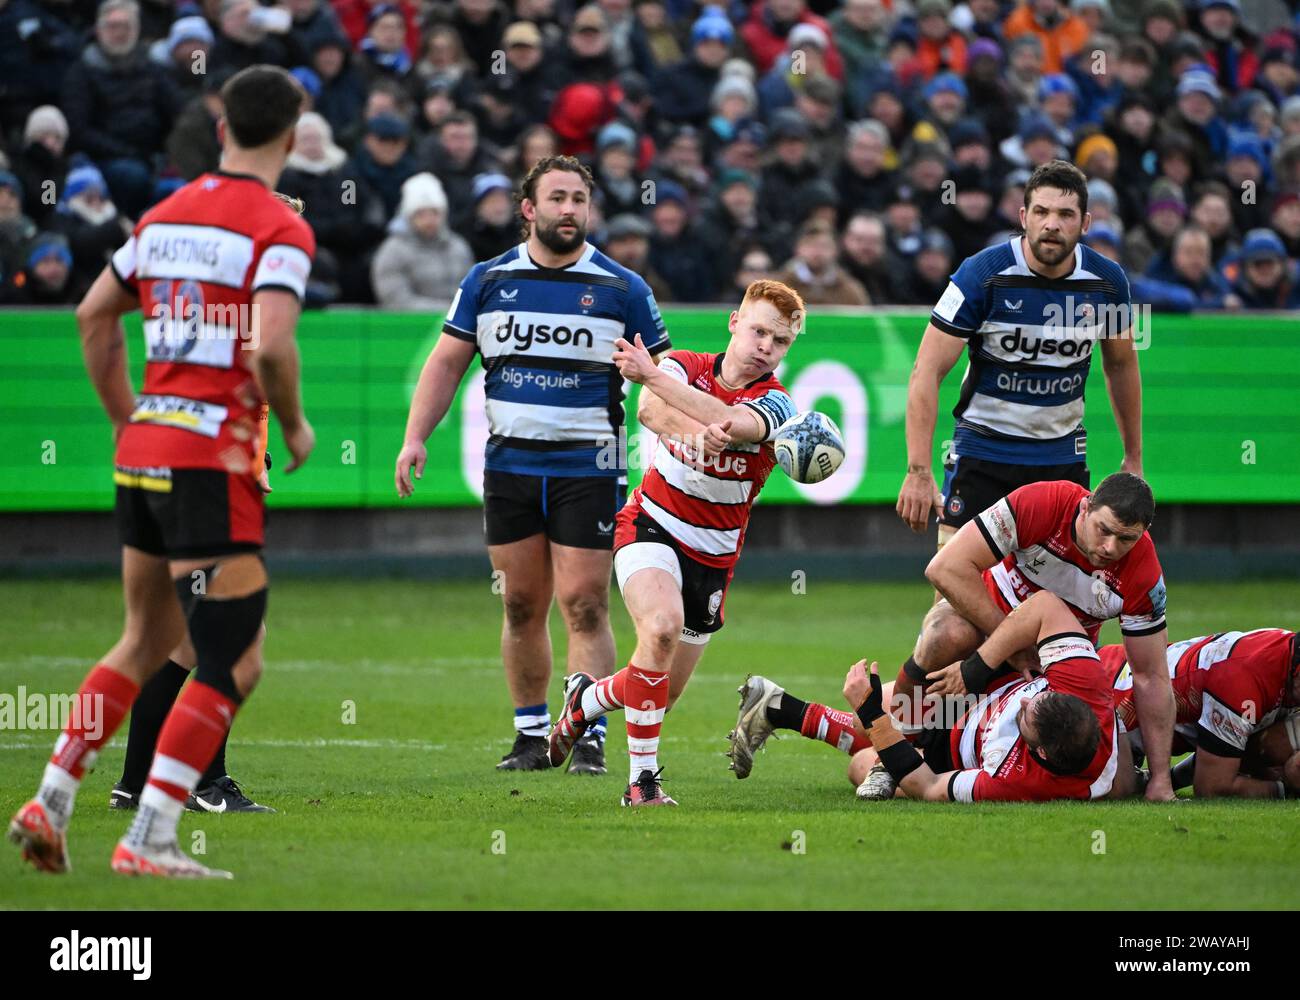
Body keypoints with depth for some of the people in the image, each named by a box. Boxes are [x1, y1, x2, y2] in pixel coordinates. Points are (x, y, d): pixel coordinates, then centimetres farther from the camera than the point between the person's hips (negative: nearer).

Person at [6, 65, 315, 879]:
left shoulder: (165, 215, 13)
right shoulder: (280, 229, -10)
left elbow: (94, 315, 20)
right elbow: (271, 345, -23)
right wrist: (296, 426, -5)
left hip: (143, 451, 8)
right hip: (213, 460, -8)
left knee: (147, 641, 21)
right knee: (234, 665, -2)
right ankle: (148, 841, -8)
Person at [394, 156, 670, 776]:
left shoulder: (621, 289, 2)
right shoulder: (488, 280, 7)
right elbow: (447, 361, 9)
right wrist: (415, 438, -1)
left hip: (588, 469, -2)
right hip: (509, 464, 3)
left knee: (584, 605, -8)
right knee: (522, 605, 6)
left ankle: (588, 737, -5)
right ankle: (531, 733, 15)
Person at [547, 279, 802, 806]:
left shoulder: (774, 404, -10)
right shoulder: (685, 366, -5)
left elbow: (731, 423, -34)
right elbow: (650, 410, -28)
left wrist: (652, 374, -45)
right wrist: (695, 433, -52)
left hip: (713, 555, 2)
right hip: (651, 527, -2)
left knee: (659, 696, 7)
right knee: (662, 625, -33)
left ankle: (588, 697, 42)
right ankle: (642, 777, -25)